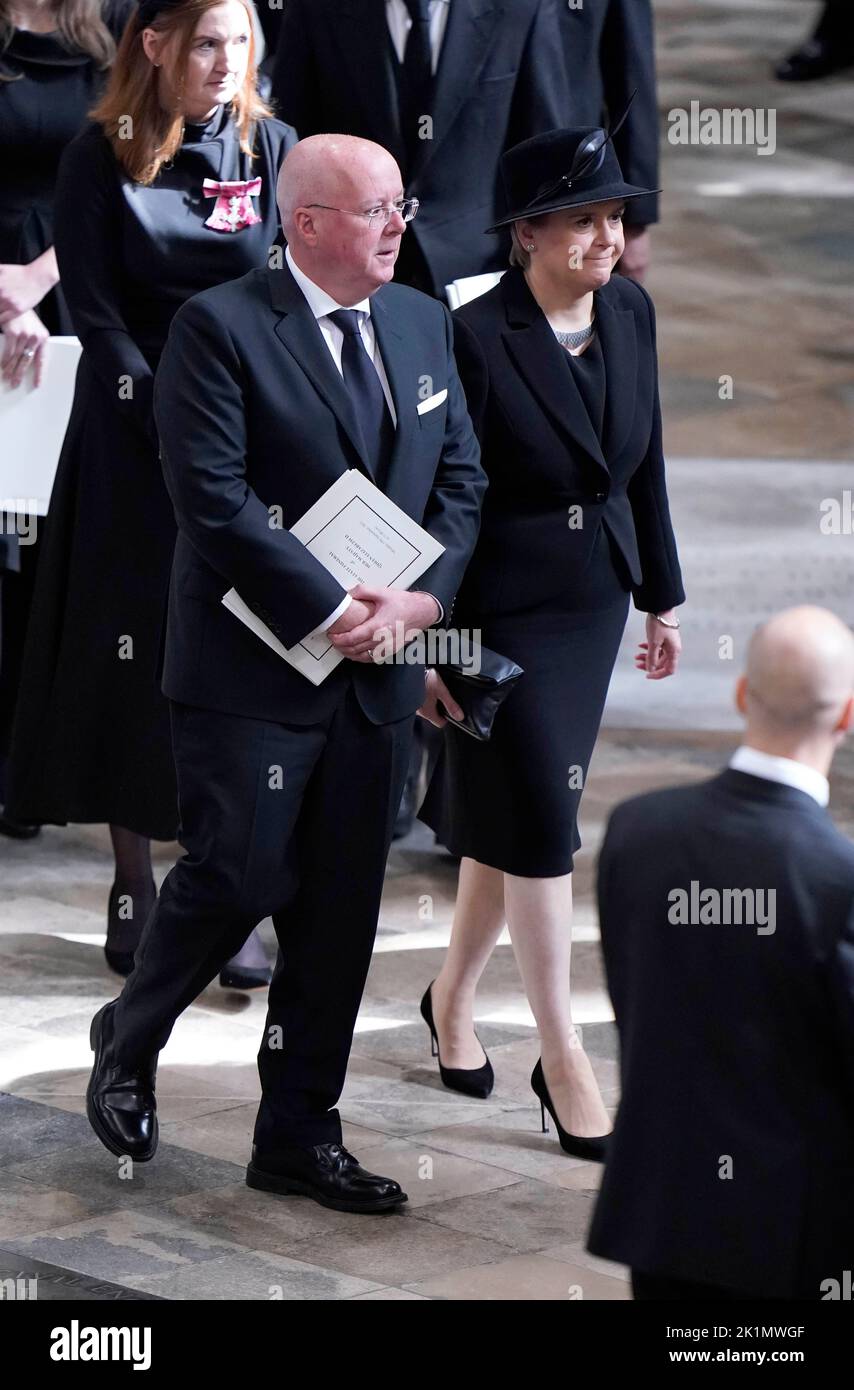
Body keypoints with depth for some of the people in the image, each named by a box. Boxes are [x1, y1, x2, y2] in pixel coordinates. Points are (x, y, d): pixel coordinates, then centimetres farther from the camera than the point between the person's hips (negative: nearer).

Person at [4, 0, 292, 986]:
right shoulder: (100, 159, -2)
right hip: (133, 433, -1)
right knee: (132, 654, 3)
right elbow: (94, 310, -5)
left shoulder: (272, 147, 3)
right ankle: (133, 892, 11)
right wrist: (174, 421, -13)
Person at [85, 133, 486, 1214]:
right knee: (238, 878, -4)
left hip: (377, 674, 6)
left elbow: (460, 477, 10)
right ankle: (127, 1046, 23)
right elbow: (215, 498, -17)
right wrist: (330, 613, -18)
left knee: (342, 908, 8)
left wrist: (419, 598, -7)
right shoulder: (219, 327, -10)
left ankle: (299, 1134, 18)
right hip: (253, 670, -6)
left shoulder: (421, 324, 11)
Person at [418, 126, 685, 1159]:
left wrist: (661, 596, 16)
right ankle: (561, 1060, 7)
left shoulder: (629, 311, 0)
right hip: (505, 604, -6)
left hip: (596, 599, 6)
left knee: (516, 813, 16)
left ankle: (452, 997, 36)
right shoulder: (478, 335, -20)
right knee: (539, 821, -2)